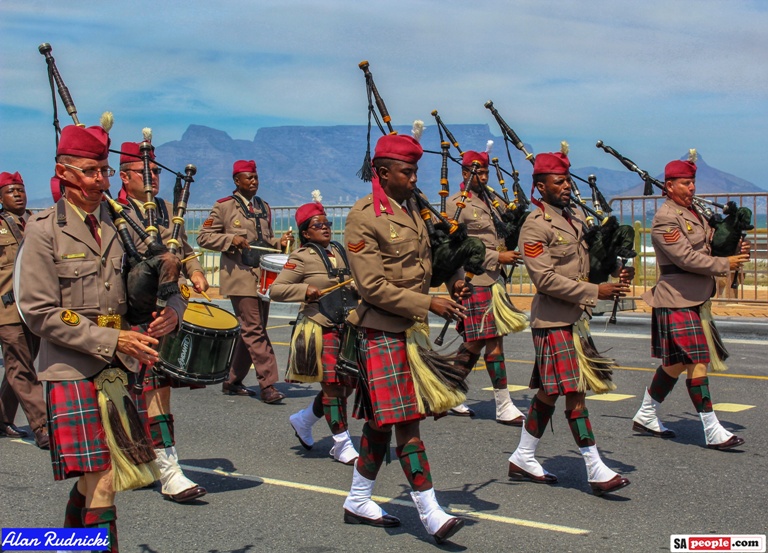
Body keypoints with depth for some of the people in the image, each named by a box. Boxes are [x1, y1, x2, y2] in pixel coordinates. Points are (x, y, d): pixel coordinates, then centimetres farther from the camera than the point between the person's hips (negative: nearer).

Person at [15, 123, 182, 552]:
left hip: (117, 370, 5)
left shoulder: (120, 225, 8)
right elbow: (39, 313, -9)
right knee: (100, 483, -8)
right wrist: (111, 341, -16)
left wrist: (171, 311, -9)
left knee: (91, 480, 14)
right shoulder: (45, 230, -5)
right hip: (73, 371, -5)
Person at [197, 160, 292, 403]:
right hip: (240, 277, -6)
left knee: (251, 331, 9)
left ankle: (233, 381, 20)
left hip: (263, 277, 7)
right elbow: (203, 237, 0)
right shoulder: (223, 207, 1)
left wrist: (280, 241, 4)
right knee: (254, 330, -11)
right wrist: (231, 239, -15)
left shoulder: (264, 207, 18)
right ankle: (268, 384, -12)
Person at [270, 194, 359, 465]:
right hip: (320, 328, -7)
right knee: (333, 384, -6)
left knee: (348, 383, 10)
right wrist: (305, 290, -21)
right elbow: (275, 290, -10)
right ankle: (342, 445, 5)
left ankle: (303, 420, 30)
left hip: (348, 328, 7)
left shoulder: (339, 250, 13)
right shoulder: (301, 258, -6)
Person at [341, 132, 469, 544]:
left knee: (382, 420, 14)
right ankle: (430, 514, -6)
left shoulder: (411, 210, 13)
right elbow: (373, 287, -18)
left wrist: (448, 284, 5)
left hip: (411, 330, 9)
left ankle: (357, 502, 26)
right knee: (406, 422, -9)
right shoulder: (363, 219, -13)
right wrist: (428, 304, -19)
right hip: (384, 332, -8)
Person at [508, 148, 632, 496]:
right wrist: (596, 291, -22)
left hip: (576, 318, 9)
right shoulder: (535, 226, -13)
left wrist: (615, 276, 4)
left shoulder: (573, 220, 15)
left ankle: (523, 459, 25)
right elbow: (546, 279, -20)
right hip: (554, 321, -9)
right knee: (574, 393, -8)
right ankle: (596, 471, -4)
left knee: (548, 392, 14)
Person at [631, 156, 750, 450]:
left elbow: (708, 246, 21)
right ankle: (712, 431, -3)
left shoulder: (693, 212, 16)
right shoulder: (665, 218, -14)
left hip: (697, 299, 10)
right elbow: (686, 258, -20)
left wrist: (736, 250, 2)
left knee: (675, 363, 15)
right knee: (696, 363, -7)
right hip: (678, 301, -10)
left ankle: (645, 416, 27)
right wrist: (725, 264, -14)